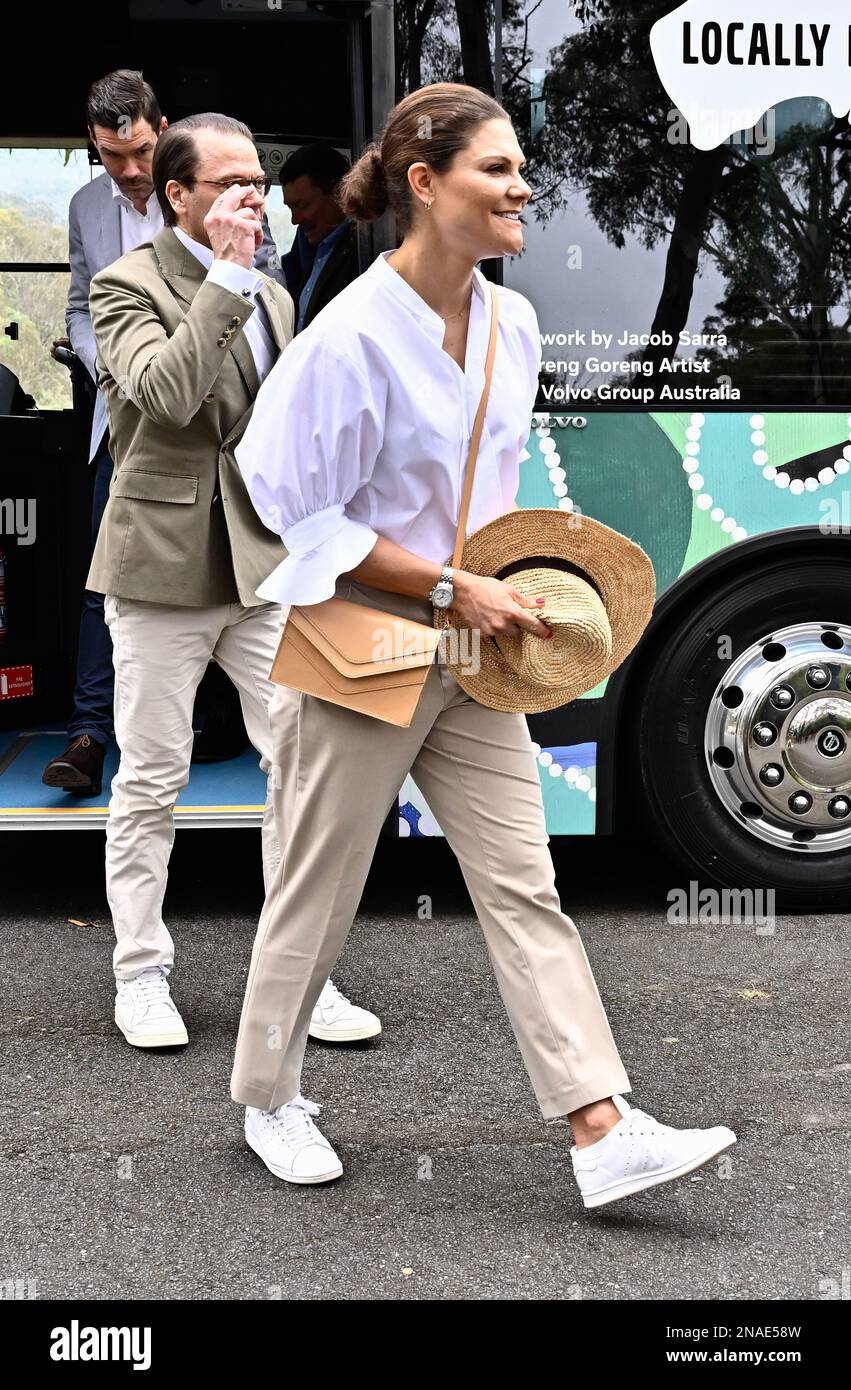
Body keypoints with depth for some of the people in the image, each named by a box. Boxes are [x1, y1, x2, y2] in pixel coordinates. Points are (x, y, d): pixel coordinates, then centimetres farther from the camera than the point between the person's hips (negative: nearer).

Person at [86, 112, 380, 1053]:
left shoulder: (271, 296, 16)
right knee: (152, 780, 3)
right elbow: (167, 391, -25)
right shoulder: (128, 288, -5)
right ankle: (141, 976, 17)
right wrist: (225, 276, -20)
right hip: (164, 569, -5)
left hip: (265, 568, 6)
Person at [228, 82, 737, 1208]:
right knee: (319, 893, 10)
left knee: (524, 885, 2)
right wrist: (452, 586, -18)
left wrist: (512, 573, 3)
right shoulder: (353, 336, -18)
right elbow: (306, 517, -16)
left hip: (470, 654, 6)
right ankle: (269, 1099, 32)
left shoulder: (512, 324, 5)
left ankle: (605, 1133, 3)